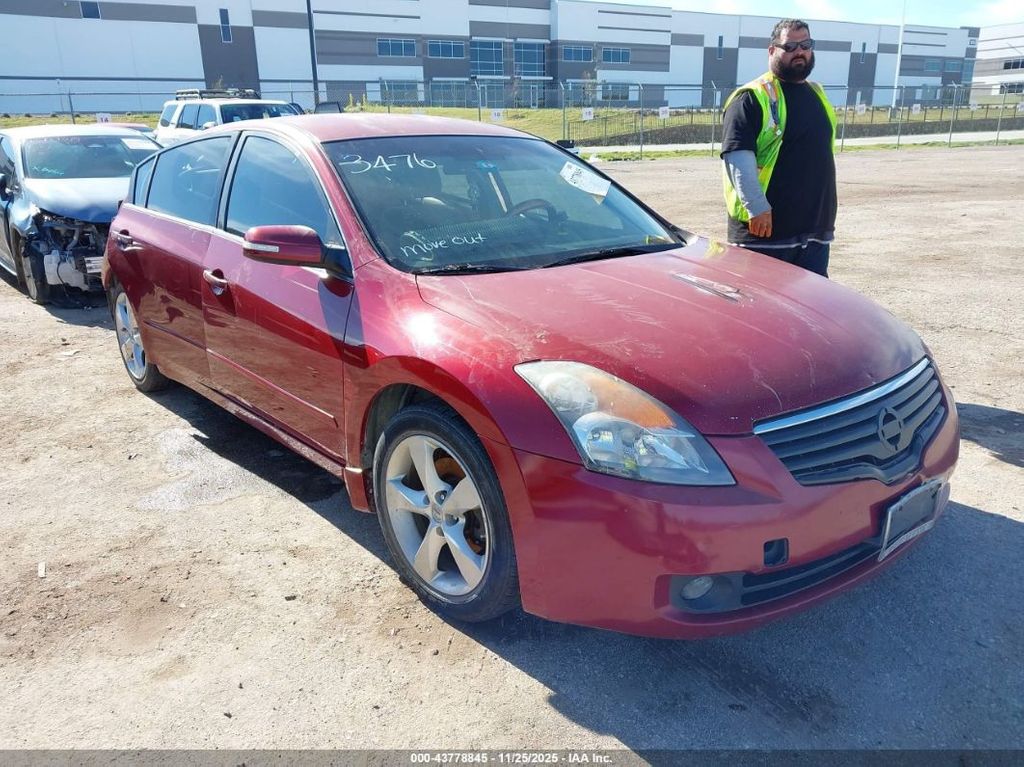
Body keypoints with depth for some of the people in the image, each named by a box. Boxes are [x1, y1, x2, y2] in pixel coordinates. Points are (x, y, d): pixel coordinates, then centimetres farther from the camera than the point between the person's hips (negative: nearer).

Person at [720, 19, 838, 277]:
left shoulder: (818, 94, 19)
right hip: (765, 229, -7)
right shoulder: (752, 98, -8)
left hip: (816, 231, 8)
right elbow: (737, 157, -19)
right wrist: (757, 208, -26)